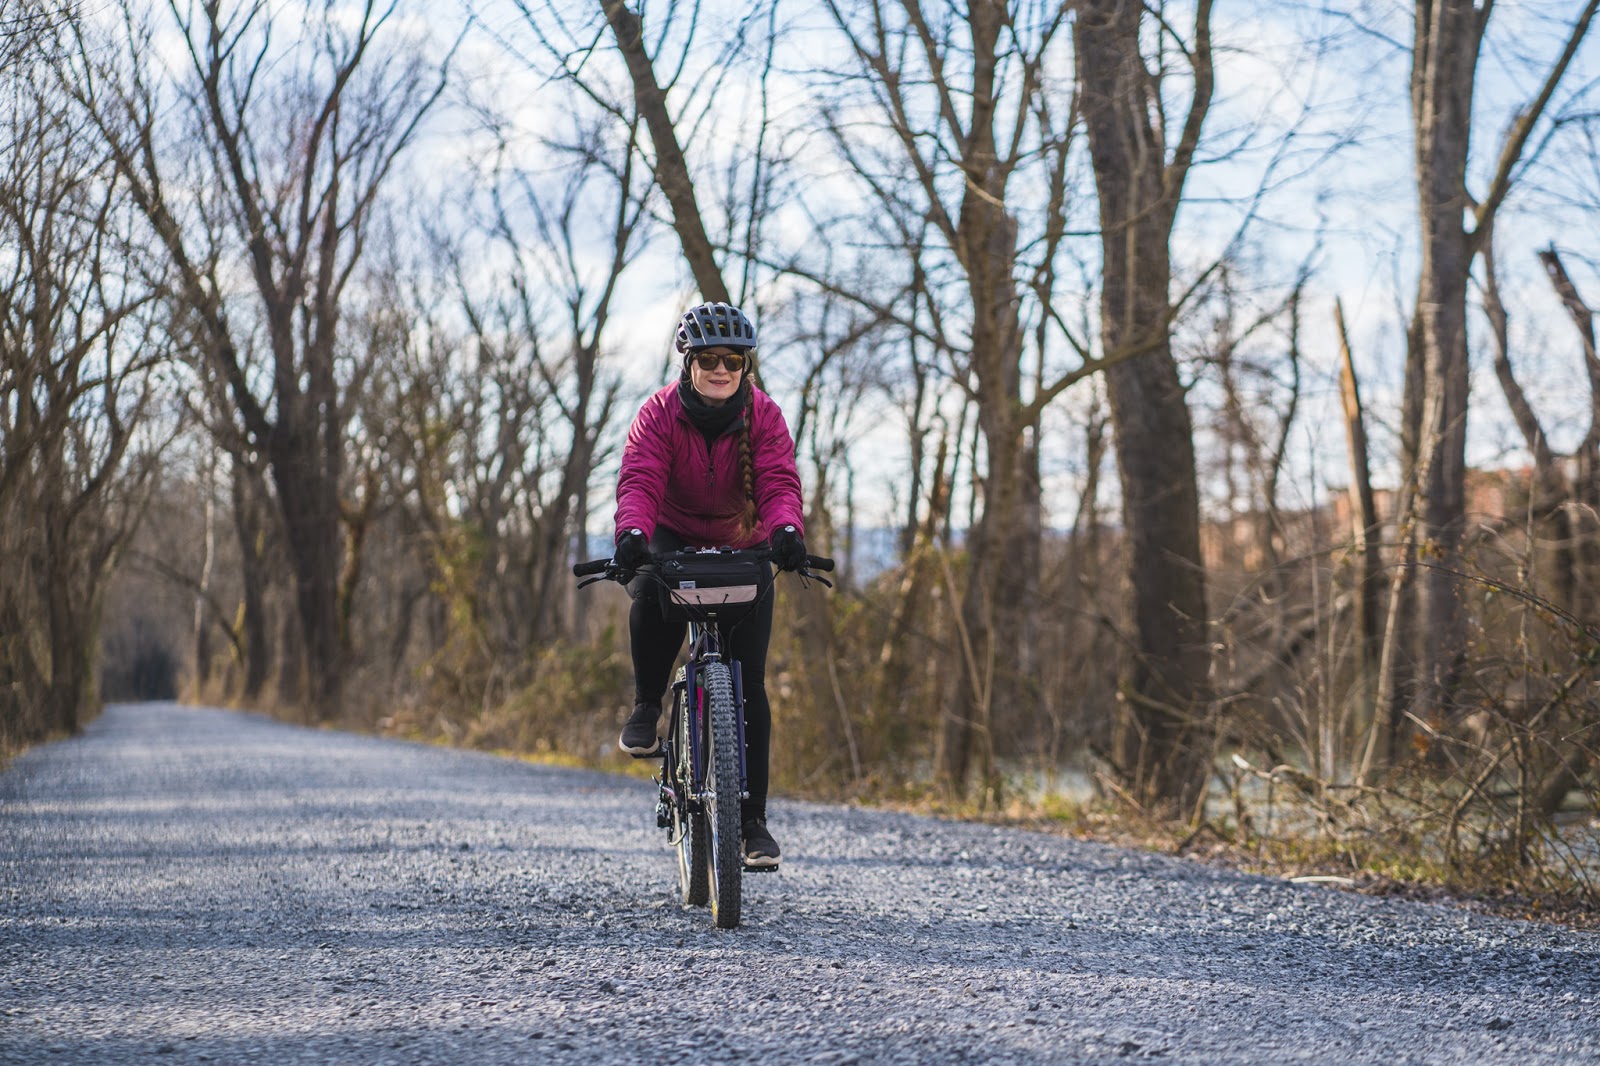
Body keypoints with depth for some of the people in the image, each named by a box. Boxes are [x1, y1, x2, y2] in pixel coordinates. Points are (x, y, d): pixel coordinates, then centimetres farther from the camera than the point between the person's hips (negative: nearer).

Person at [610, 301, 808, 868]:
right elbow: (639, 480, -29)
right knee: (651, 588, -39)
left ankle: (752, 818, 0)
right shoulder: (660, 412, -15)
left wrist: (787, 530, -49)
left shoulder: (764, 416, -12)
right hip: (674, 539, -1)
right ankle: (647, 706, -15)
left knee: (749, 684, -8)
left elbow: (780, 482, -26)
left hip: (744, 550, 1)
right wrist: (632, 534, -50)